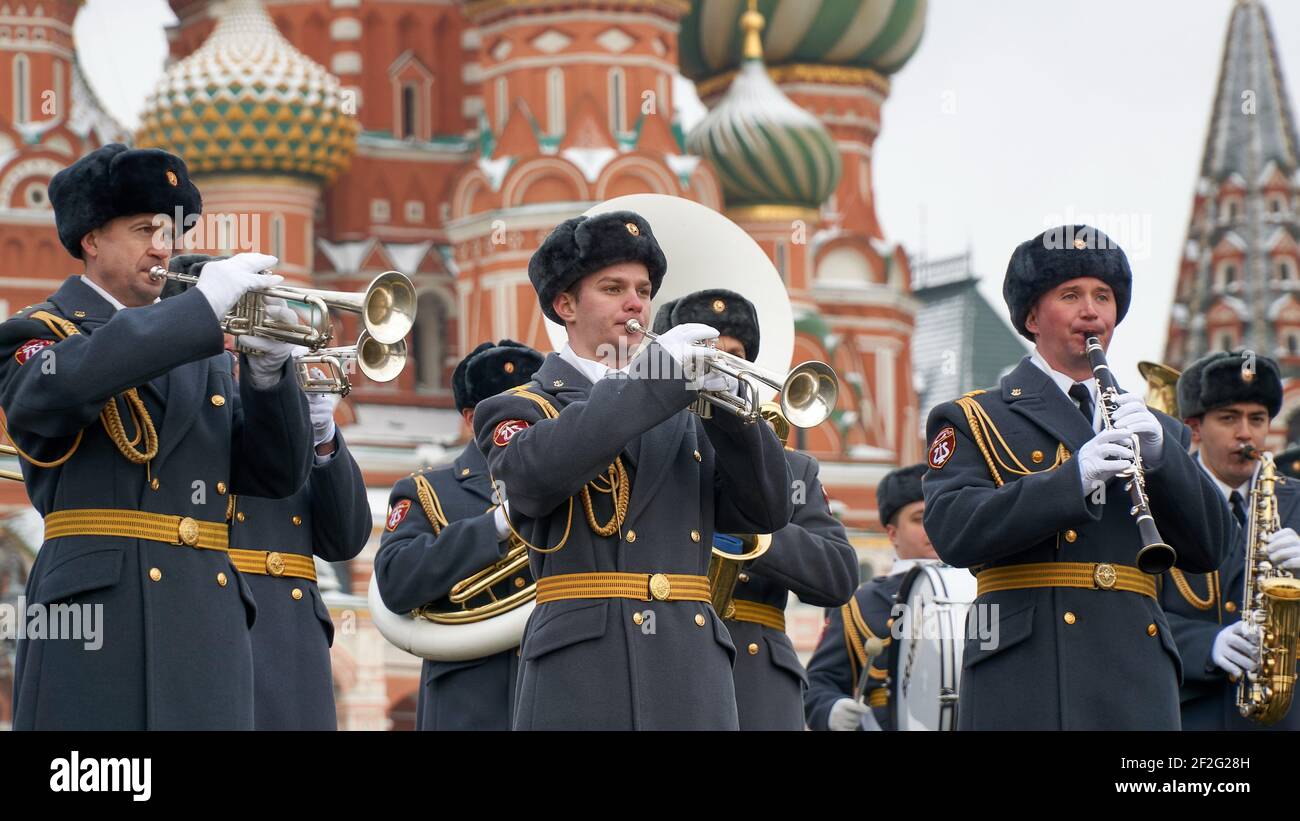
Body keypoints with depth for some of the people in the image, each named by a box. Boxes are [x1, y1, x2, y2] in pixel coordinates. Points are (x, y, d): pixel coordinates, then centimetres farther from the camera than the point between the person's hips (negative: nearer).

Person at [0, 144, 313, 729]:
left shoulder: (202, 354, 24)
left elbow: (278, 475, 16)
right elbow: (63, 381, -20)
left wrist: (269, 372, -2)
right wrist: (202, 305, -18)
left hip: (210, 616, 5)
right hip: (99, 611, -5)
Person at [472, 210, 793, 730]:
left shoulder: (684, 416, 22)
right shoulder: (516, 412, 9)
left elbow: (766, 512, 10)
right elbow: (534, 473, -16)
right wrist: (656, 379, -15)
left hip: (692, 683, 4)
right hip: (582, 675, -4)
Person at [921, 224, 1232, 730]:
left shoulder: (1155, 428, 22)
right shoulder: (973, 421, 10)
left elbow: (1210, 549, 12)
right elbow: (952, 531, -8)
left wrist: (1160, 454, -4)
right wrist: (1072, 479, -19)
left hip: (1137, 686, 4)